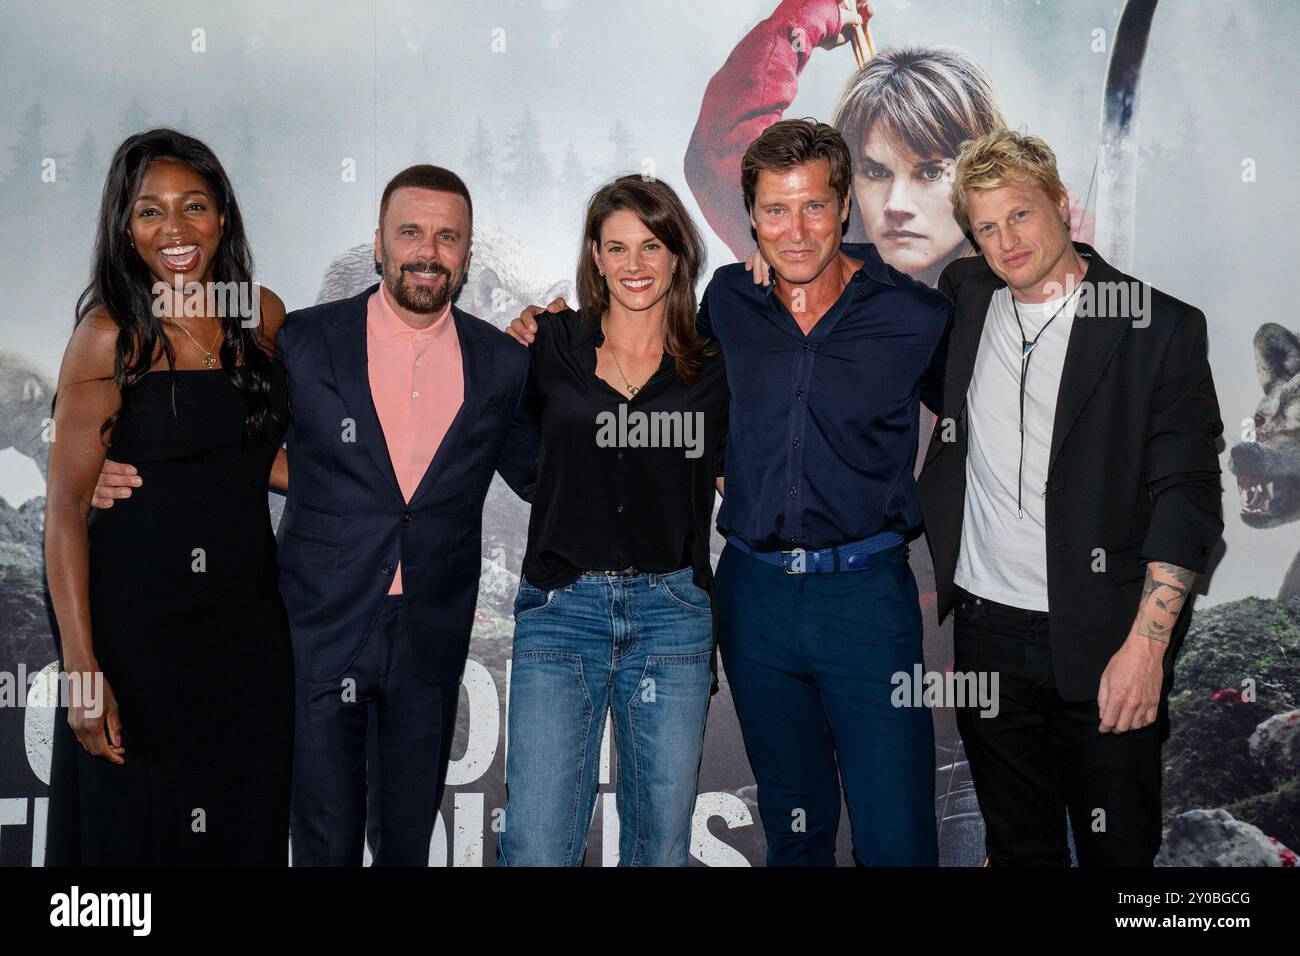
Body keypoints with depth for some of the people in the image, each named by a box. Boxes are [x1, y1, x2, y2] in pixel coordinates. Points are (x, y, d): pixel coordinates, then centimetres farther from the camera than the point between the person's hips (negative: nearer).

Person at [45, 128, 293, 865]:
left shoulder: (263, 315, 4)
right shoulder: (110, 335, -9)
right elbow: (66, 507, -10)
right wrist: (82, 667, -15)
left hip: (250, 617, 4)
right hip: (138, 621, -4)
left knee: (245, 828, 14)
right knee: (132, 832, 9)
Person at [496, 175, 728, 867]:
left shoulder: (711, 370, 7)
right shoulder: (550, 348, 6)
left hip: (672, 611, 1)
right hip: (562, 608, -1)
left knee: (661, 844, 10)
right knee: (535, 848, -4)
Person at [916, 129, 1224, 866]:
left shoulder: (1161, 327, -6)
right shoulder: (964, 297, 6)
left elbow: (1186, 495, -9)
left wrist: (1145, 644, -16)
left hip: (1102, 639, -3)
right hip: (986, 628, 4)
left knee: (1118, 848, 8)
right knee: (1018, 845, 16)